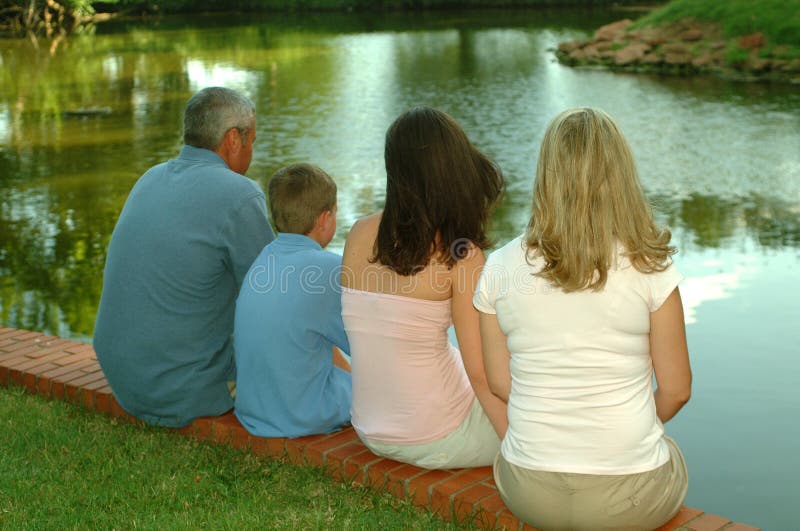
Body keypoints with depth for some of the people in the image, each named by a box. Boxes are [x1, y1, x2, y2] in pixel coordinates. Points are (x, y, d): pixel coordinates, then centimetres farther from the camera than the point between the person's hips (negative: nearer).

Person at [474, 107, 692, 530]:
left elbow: (499, 383, 2)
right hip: (630, 497, -1)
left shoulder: (498, 269, -7)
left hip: (528, 492, 2)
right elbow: (676, 390, -4)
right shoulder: (648, 268, -13)